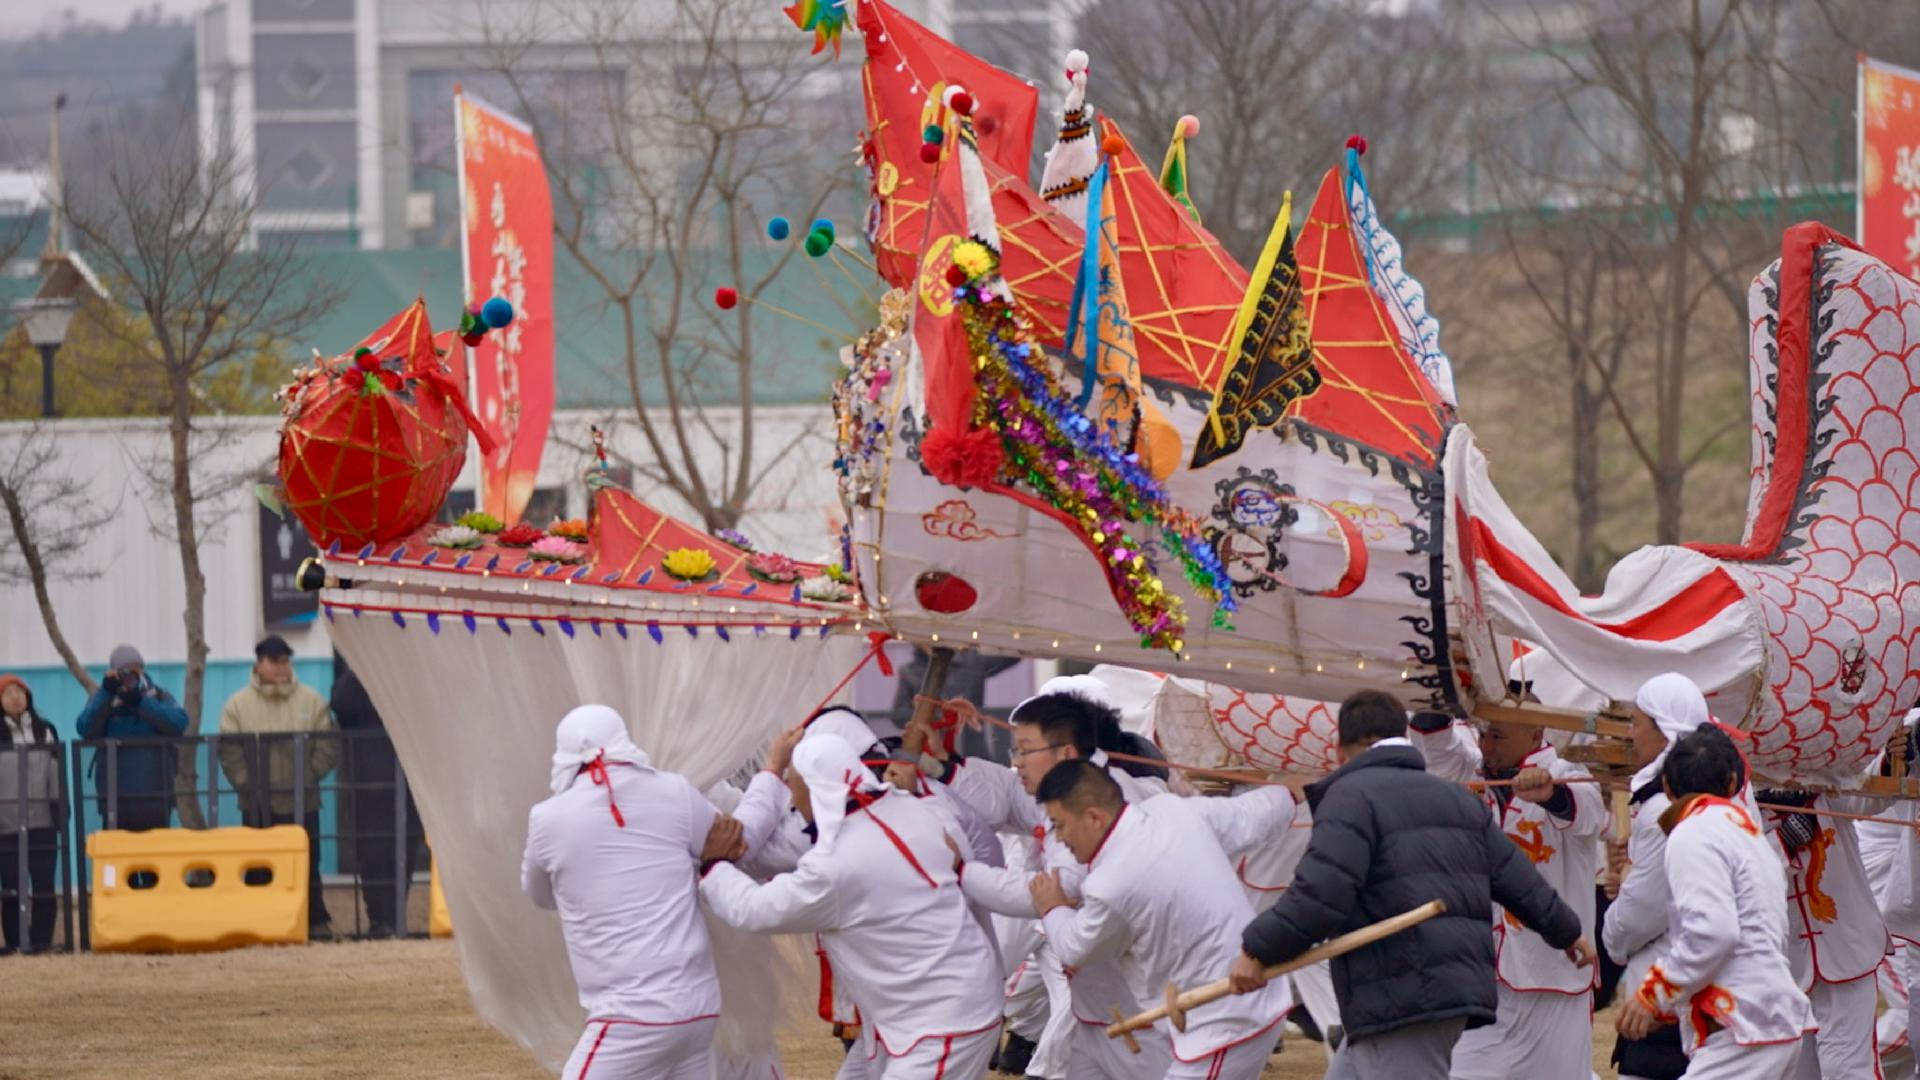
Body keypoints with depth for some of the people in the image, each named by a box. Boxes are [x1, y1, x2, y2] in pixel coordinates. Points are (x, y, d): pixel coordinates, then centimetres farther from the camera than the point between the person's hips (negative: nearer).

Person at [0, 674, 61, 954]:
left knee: (43, 884, -1)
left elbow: (56, 773, 12)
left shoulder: (44, 732, 11)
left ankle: (41, 939, 2)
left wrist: (60, 808, 5)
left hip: (41, 822, 2)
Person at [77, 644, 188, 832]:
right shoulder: (101, 700, 8)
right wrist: (106, 694, -18)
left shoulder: (160, 697, 8)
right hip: (116, 798, -1)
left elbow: (179, 723, -11)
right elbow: (85, 729, -10)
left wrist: (140, 702, -18)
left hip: (155, 795, 1)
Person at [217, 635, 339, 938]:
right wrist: (247, 784, -9)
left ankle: (316, 923, 8)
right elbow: (229, 752, 1)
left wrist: (308, 777, -8)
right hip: (257, 806, 0)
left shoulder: (312, 701, 4)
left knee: (307, 865, 2)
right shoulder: (239, 704, 3)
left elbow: (328, 746, 2)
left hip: (302, 802, 0)